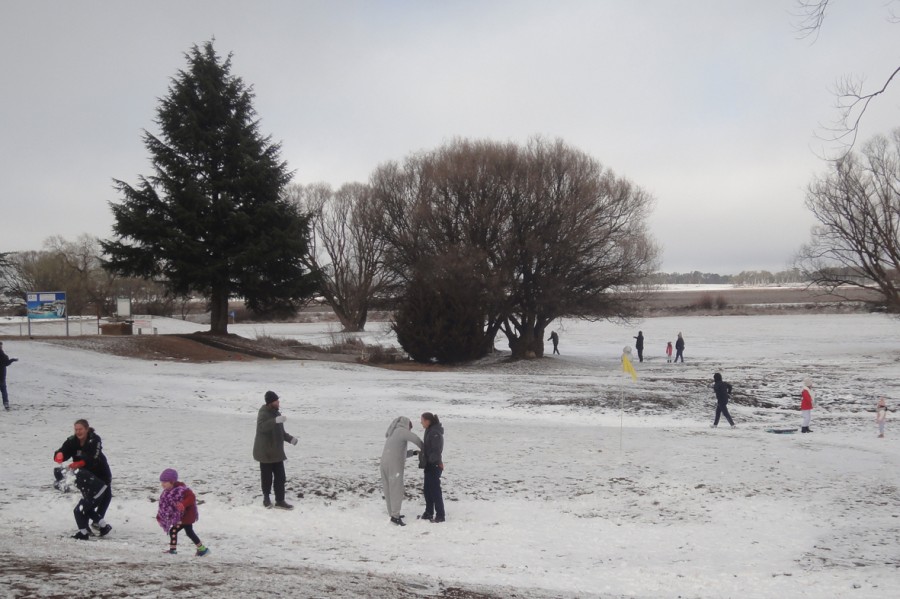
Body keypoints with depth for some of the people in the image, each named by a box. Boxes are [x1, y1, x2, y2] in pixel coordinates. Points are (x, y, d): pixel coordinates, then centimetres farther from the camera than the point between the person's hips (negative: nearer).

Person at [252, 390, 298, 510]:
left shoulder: (276, 413, 12)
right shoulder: (263, 414, -15)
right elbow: (261, 427, -37)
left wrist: (290, 438, 8)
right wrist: (275, 421, -49)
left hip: (277, 452, 8)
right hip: (265, 452, -8)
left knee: (280, 477, 4)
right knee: (267, 477, 3)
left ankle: (280, 501, 8)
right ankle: (266, 497, 22)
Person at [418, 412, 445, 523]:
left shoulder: (435, 432, -19)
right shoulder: (430, 431, 13)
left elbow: (436, 449, -24)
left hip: (434, 465, -10)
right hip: (429, 465, 10)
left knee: (435, 490, -4)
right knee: (427, 490, 15)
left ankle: (440, 515, 2)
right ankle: (429, 513, 25)